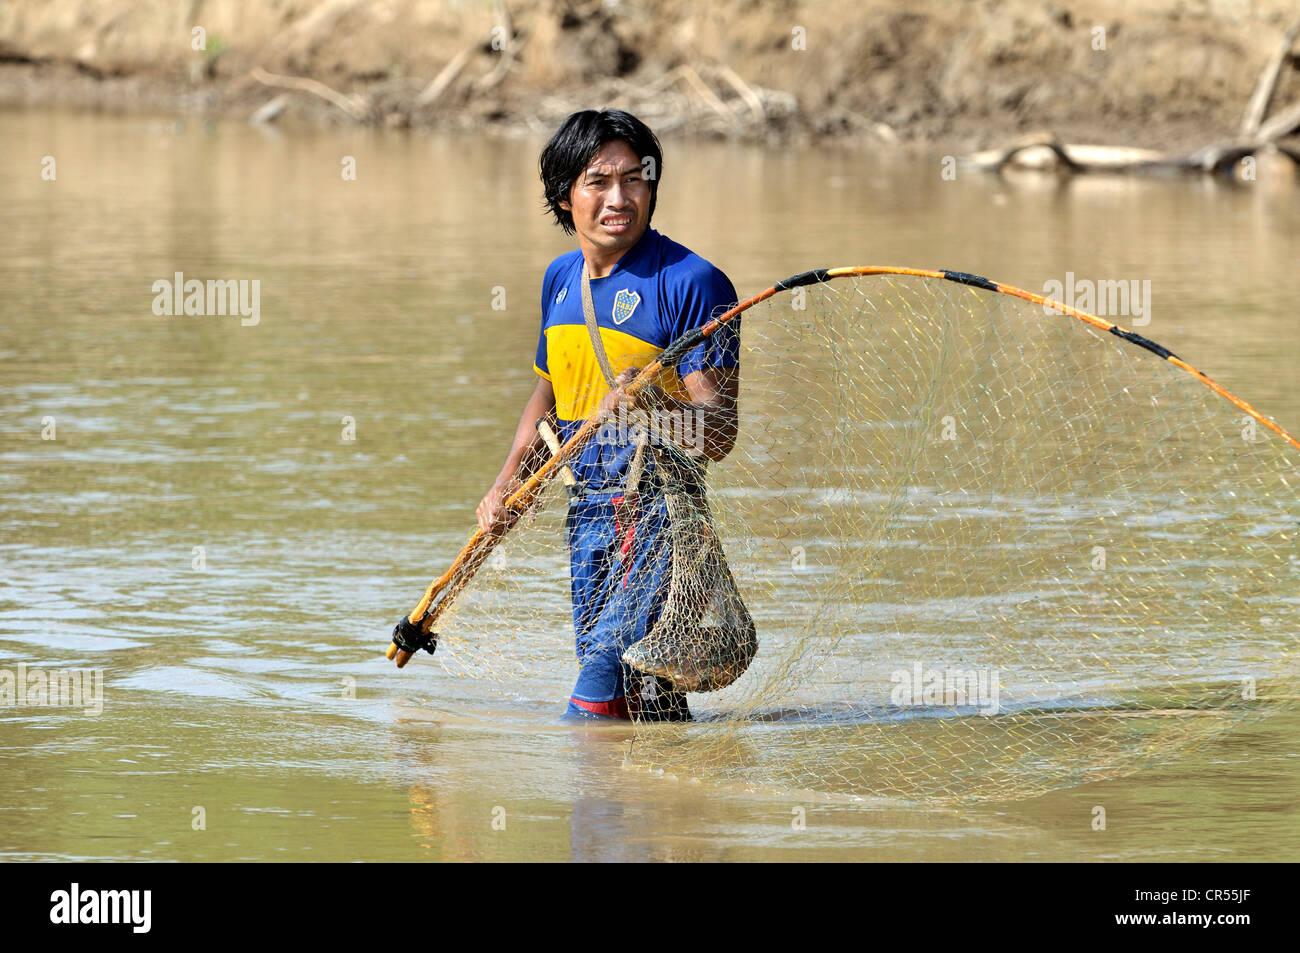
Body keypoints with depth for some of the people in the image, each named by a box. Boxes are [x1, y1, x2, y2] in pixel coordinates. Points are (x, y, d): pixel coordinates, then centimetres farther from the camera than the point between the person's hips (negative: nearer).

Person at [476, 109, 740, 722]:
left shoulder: (691, 283, -12)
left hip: (658, 508, -7)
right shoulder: (561, 279, 10)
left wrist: (651, 405, -35)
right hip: (587, 510, 7)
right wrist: (508, 485, 14)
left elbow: (718, 434, -16)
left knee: (607, 667, -21)